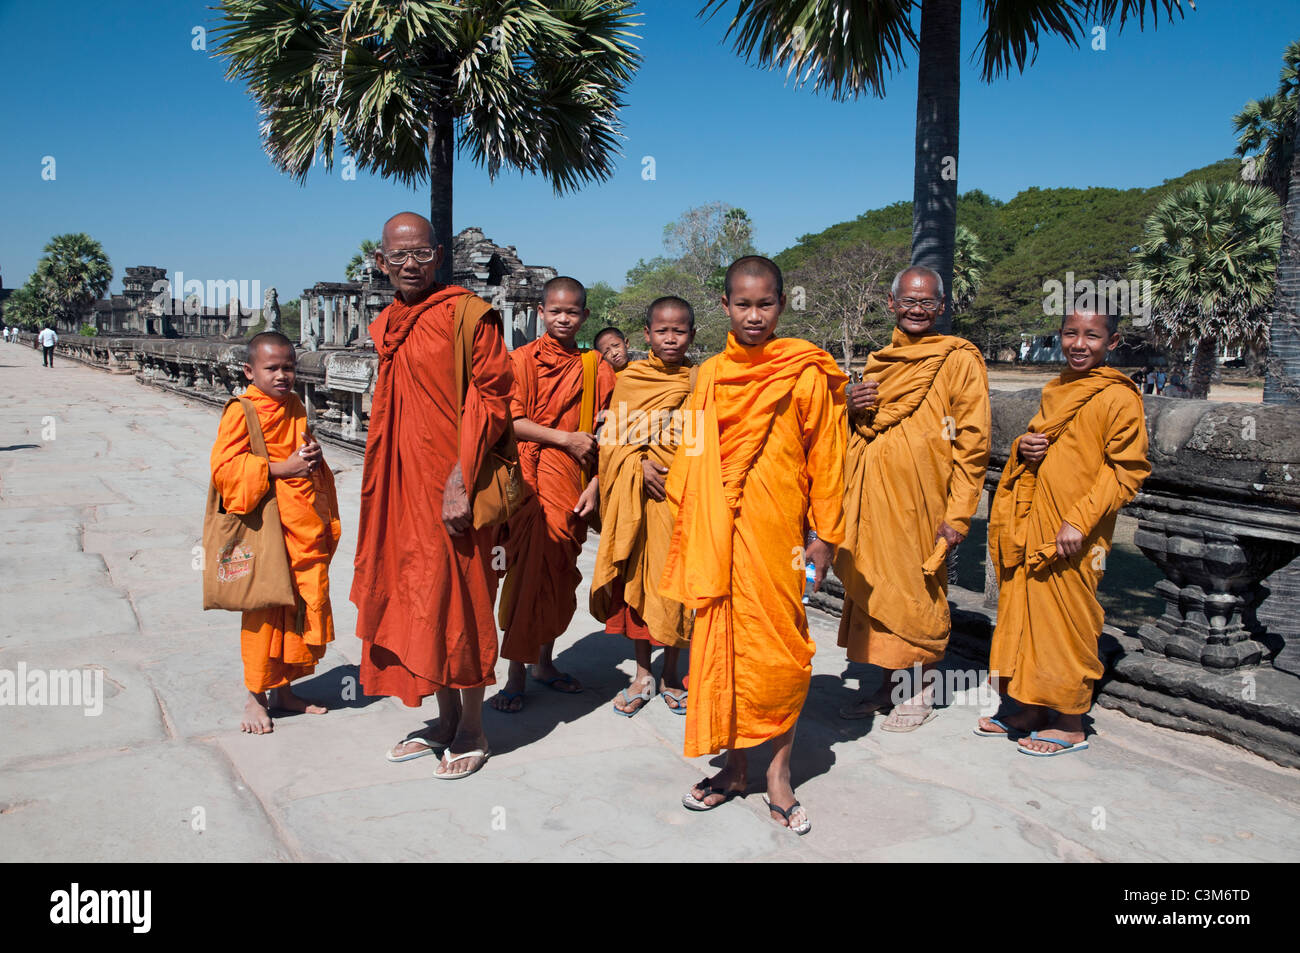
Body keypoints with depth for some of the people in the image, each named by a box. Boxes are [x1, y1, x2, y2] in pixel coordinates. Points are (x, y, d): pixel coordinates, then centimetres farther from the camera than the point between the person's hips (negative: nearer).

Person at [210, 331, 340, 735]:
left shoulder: (296, 408, 14)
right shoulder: (240, 413, -7)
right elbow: (224, 469, -15)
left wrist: (312, 456, 3)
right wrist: (279, 467, -20)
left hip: (306, 532, 7)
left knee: (306, 607, 10)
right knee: (265, 613, 1)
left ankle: (284, 689, 26)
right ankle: (255, 697, 16)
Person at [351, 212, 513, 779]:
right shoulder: (385, 328, 14)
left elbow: (489, 399, -13)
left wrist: (460, 480, -19)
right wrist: (382, 491, 16)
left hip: (450, 488, -7)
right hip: (402, 488, 7)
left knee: (457, 604, 0)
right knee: (417, 601, 12)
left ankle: (472, 732, 15)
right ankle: (445, 721, 27)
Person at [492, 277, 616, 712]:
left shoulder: (596, 368, 8)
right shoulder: (523, 359, 1)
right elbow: (511, 421, -7)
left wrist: (595, 485, -2)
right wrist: (566, 438, -12)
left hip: (573, 486, 3)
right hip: (532, 481, -3)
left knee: (560, 575, 10)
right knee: (528, 573, -6)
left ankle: (544, 662, 26)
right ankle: (516, 675, 3)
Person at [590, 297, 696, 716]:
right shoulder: (629, 379, 5)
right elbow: (612, 437, 4)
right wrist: (641, 464, -13)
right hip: (636, 495, 1)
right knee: (635, 579, 6)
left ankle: (670, 674, 19)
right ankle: (642, 675, 19)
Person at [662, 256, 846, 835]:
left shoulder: (806, 374, -3)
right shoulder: (710, 376, 8)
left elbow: (825, 457, -2)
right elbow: (695, 458, 13)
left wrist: (824, 535, -2)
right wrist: (690, 532, 12)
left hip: (777, 533, -3)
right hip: (718, 536, 4)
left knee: (780, 649, 2)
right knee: (721, 643, 8)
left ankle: (778, 775, 18)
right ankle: (734, 767, 23)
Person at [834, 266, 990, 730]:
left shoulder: (959, 359, -4)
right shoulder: (880, 361, 15)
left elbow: (972, 442, -8)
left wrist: (959, 514, -14)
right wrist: (853, 409, 0)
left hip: (920, 500, -6)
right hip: (873, 498, 6)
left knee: (915, 592, 2)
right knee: (874, 588, 9)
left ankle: (918, 693, 19)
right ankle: (890, 683, 24)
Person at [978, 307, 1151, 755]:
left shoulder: (1118, 397, -10)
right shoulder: (1054, 391, 14)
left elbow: (1126, 471, -13)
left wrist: (1080, 521, -19)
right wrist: (1023, 447, 2)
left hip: (1072, 537, -7)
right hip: (1030, 529, 8)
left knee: (1066, 621, 0)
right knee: (1024, 612, 13)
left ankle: (1069, 725, 14)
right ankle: (1028, 709, 26)